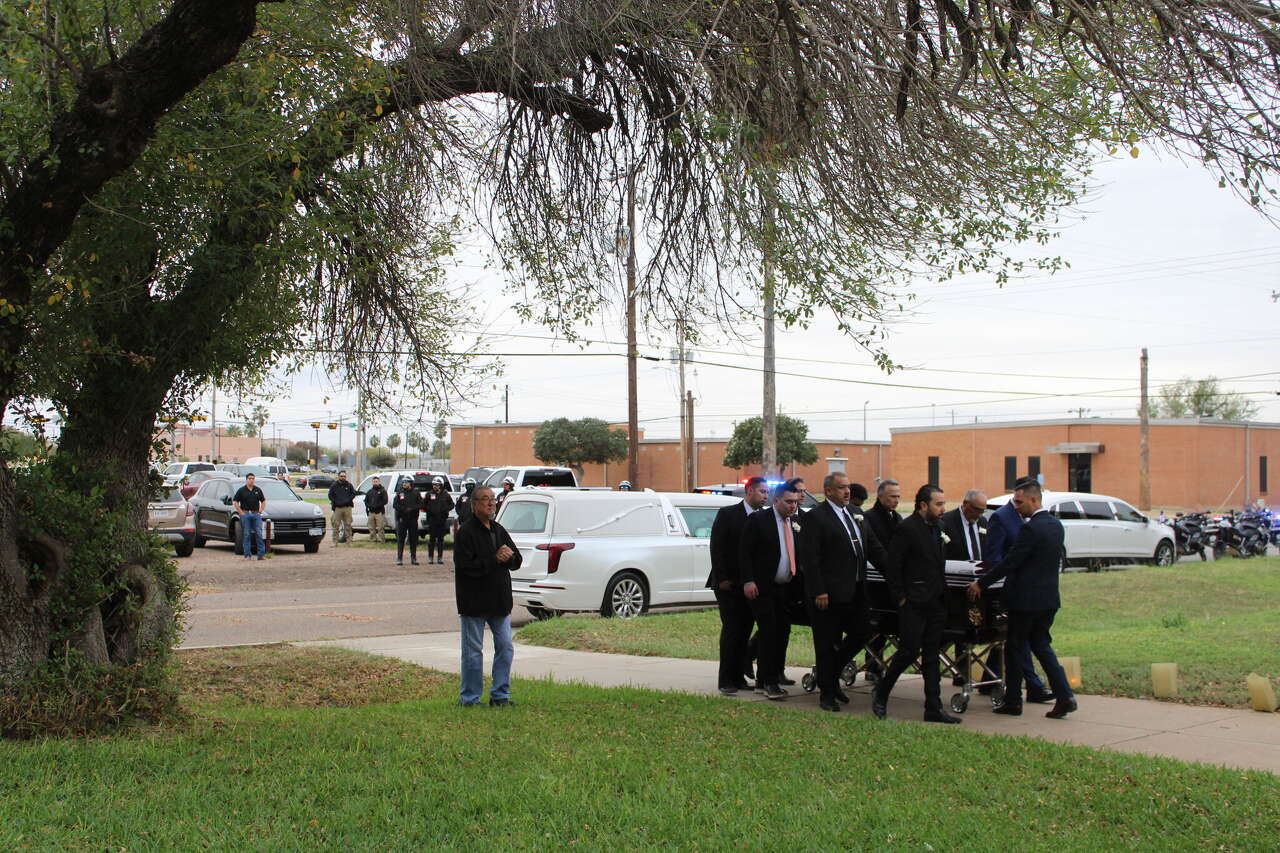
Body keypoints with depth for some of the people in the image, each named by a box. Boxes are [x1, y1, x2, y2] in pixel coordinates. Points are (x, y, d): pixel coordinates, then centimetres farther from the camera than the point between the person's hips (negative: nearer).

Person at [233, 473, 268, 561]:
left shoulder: (258, 490, 10)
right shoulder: (241, 490, 2)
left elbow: (263, 501, 19)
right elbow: (235, 502, 2)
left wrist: (261, 511, 6)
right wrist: (241, 513, -5)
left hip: (256, 514, 2)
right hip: (245, 514, -2)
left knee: (259, 534, -3)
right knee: (247, 535, 0)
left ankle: (261, 554, -2)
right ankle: (248, 555, 3)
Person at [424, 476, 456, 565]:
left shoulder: (445, 494, 4)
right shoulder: (429, 494, 3)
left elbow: (451, 505, 10)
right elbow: (424, 506, 8)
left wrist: (445, 509, -8)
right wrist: (429, 510, -10)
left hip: (442, 520, 1)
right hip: (432, 520, -1)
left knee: (441, 539, 6)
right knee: (432, 539, 0)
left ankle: (440, 557, 11)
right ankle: (430, 557, 7)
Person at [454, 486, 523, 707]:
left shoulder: (499, 531, 13)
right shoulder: (466, 532, -10)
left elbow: (517, 561, 14)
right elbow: (465, 565, -20)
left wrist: (508, 557, -10)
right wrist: (494, 559, -19)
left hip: (500, 601, 7)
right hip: (474, 602, -7)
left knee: (505, 648, 7)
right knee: (473, 651, 1)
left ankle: (500, 694, 17)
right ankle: (469, 698, 10)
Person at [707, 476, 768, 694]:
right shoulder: (727, 514, -3)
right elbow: (716, 547, -6)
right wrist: (722, 578, -11)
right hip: (729, 584, -4)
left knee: (745, 632, 5)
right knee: (731, 630, -5)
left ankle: (739, 677, 12)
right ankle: (726, 680, -1)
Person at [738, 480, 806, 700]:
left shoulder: (796, 523, 12)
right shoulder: (758, 520, -6)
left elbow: (801, 554, 17)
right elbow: (744, 552, -9)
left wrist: (802, 582, 5)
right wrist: (748, 581, -17)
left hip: (787, 589, 6)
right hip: (763, 588, -6)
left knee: (782, 633, 6)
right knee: (769, 633, -9)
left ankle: (764, 679, 16)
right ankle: (769, 682, -3)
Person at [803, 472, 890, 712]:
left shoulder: (856, 515, 14)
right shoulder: (816, 517, -9)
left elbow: (874, 548, 17)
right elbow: (811, 558, -14)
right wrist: (819, 592, -19)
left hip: (856, 591, 7)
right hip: (829, 593, -7)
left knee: (861, 634, 10)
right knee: (827, 644, 3)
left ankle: (832, 676, 29)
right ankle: (827, 693, 15)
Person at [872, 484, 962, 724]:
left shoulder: (938, 527, 13)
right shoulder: (907, 529, -12)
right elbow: (892, 567, -13)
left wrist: (943, 594, 13)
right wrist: (900, 598, -13)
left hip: (936, 603, 8)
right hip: (913, 604, -8)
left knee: (932, 655, 9)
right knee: (909, 651, -5)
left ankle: (933, 708, 12)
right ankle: (881, 693, 15)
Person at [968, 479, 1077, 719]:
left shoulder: (1031, 529, -19)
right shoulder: (1055, 524, 8)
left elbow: (1010, 562, -19)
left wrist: (981, 583, -10)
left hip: (1026, 599, -8)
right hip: (1048, 598, 8)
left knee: (1016, 647, 5)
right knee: (1041, 644, 16)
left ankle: (1013, 701, 13)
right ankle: (1064, 696, 4)